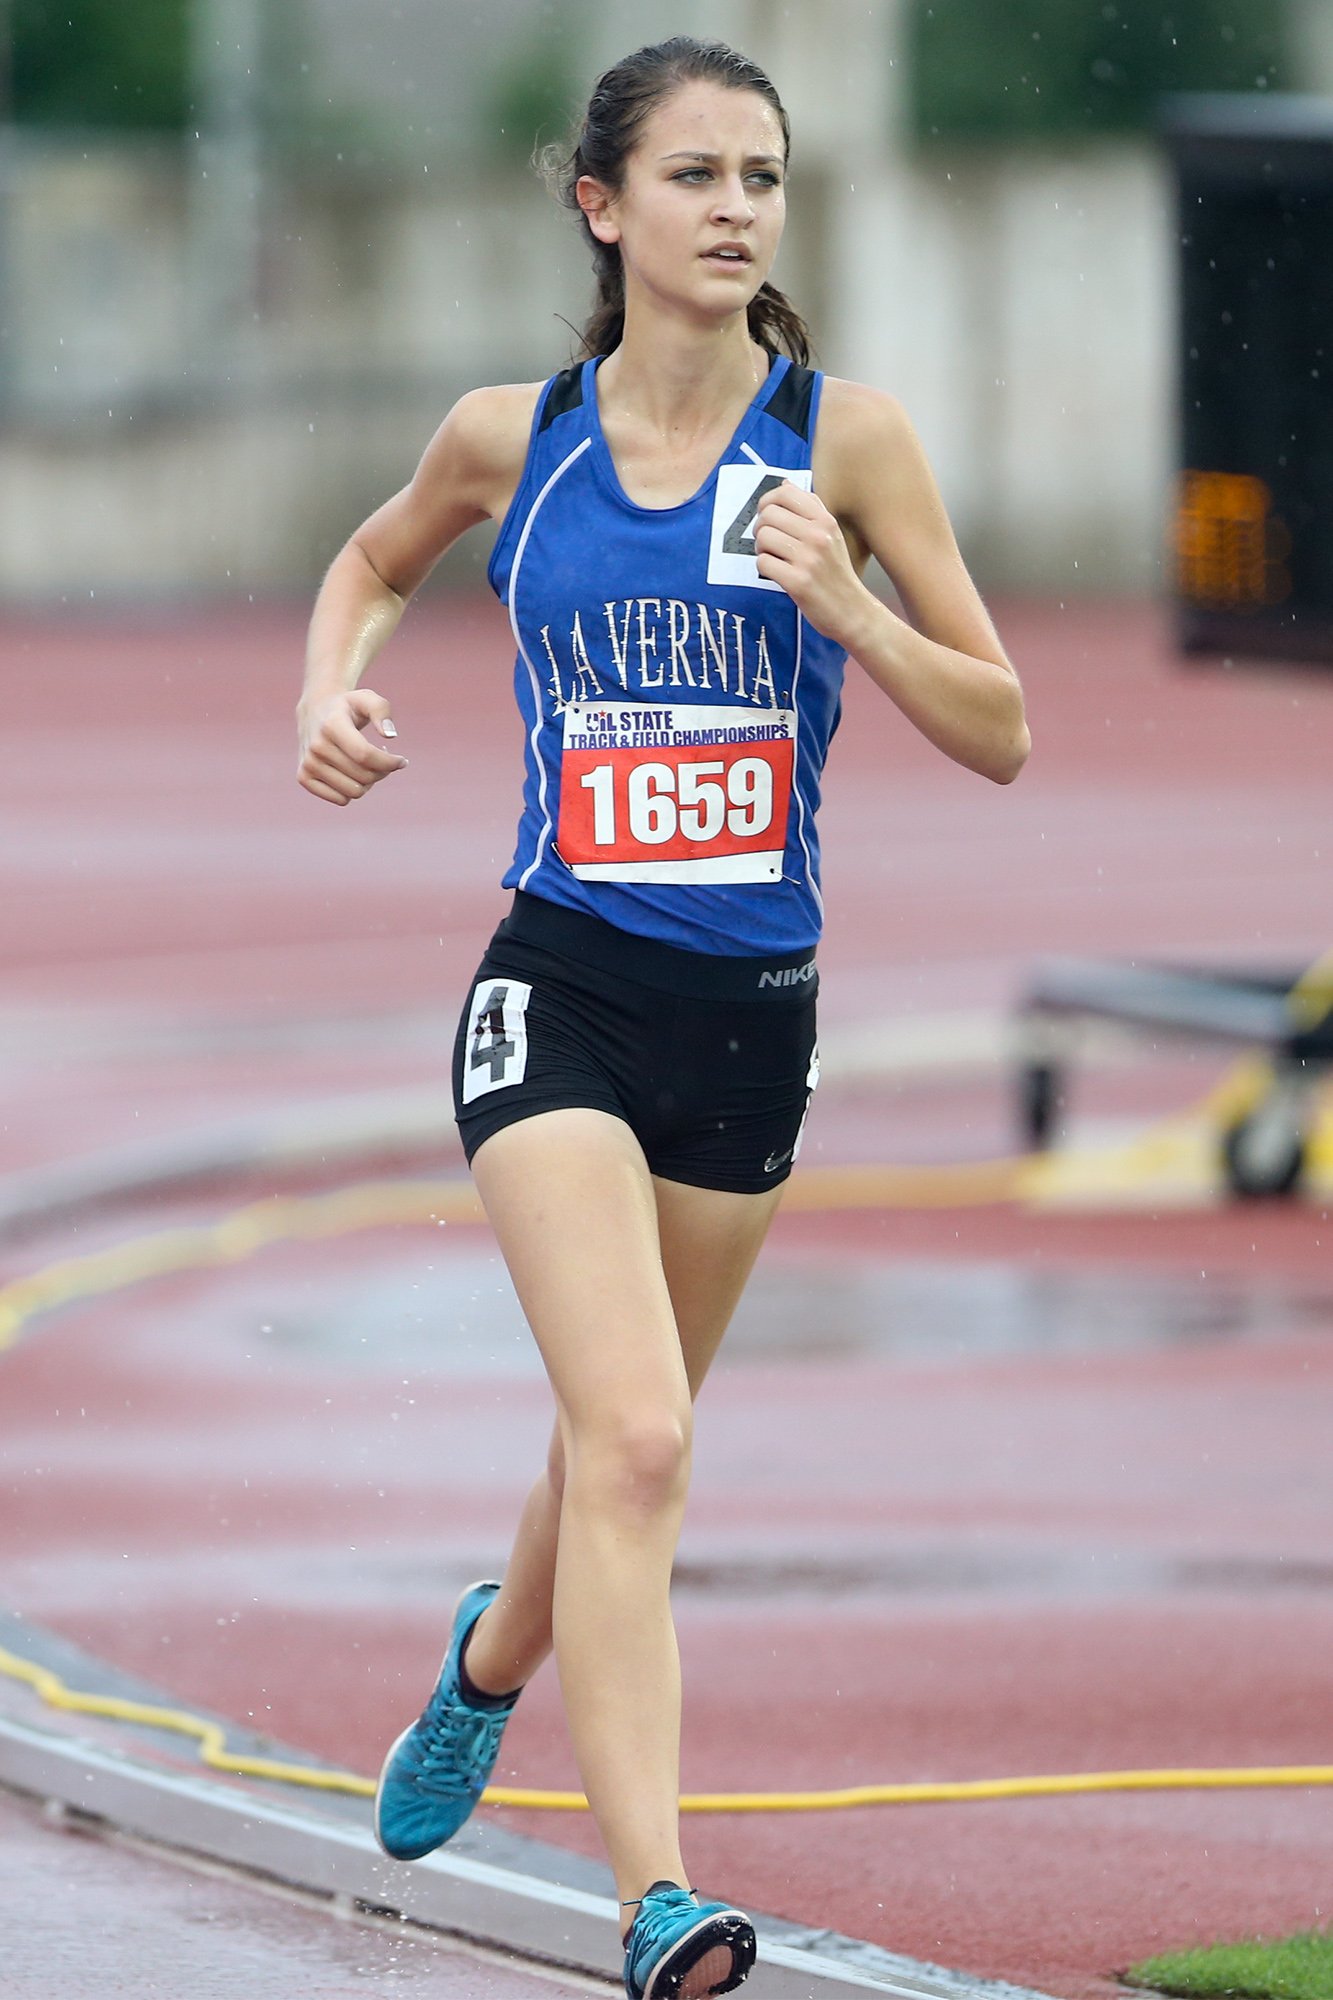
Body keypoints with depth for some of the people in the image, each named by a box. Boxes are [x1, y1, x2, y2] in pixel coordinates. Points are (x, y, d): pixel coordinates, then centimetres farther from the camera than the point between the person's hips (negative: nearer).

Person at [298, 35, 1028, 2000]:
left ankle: (491, 1660, 53)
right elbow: (376, 561, 23)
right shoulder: (510, 437, 0)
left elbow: (998, 734, -1)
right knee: (637, 1438, -20)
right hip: (563, 988, -2)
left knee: (625, 1438, 19)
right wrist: (330, 692, 3)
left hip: (754, 1007, 2)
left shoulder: (845, 437, -3)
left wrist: (842, 605, -17)